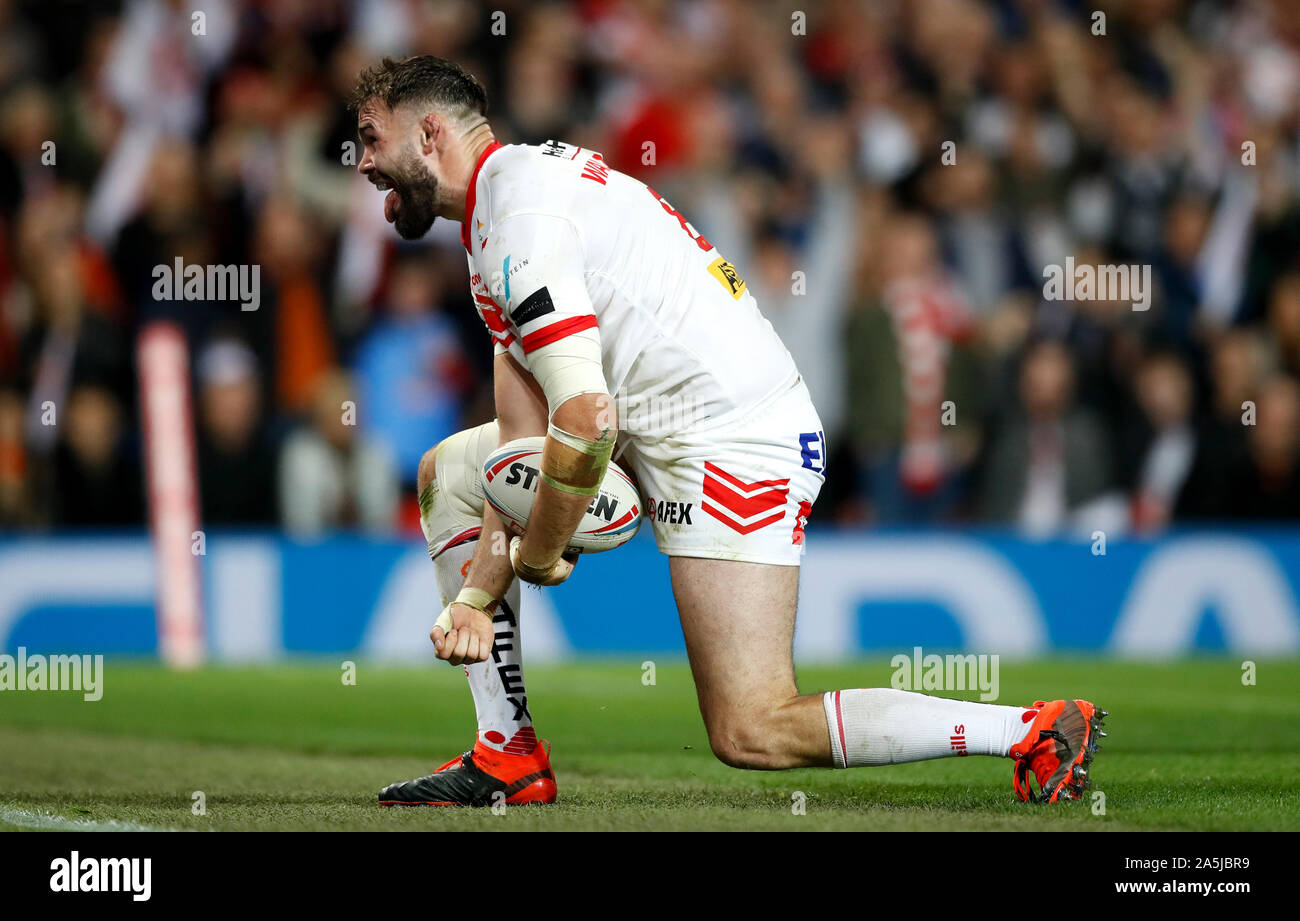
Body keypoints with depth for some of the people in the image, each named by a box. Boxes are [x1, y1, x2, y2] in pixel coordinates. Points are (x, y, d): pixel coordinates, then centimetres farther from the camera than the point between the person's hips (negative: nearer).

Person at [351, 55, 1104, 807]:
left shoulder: (520, 213, -15)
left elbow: (585, 419, -24)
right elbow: (525, 443, 11)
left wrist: (536, 552, -9)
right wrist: (476, 595, 1)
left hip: (731, 436, -11)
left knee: (753, 734, -13)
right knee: (450, 474, 18)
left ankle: (1039, 731, -9)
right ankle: (509, 759, 15)